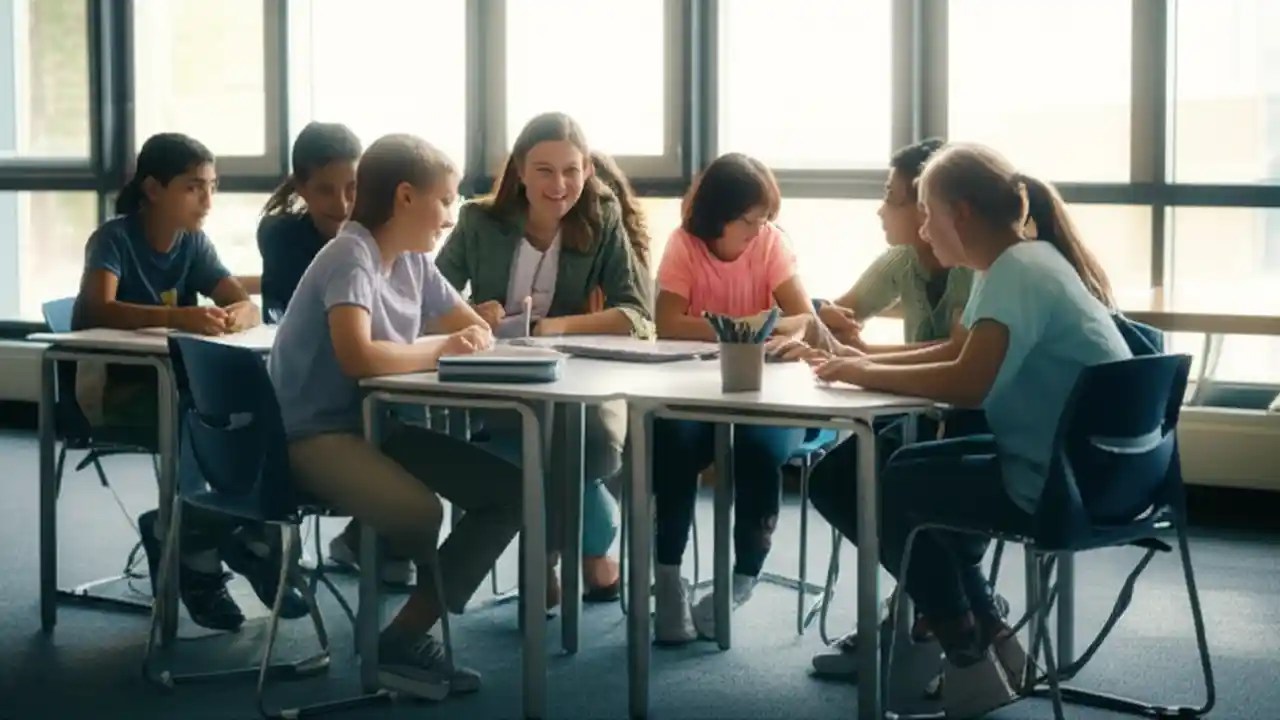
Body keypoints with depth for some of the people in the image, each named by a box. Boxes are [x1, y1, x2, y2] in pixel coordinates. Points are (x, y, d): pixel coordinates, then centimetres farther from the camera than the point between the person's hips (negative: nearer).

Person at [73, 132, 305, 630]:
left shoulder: (194, 242, 5)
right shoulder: (114, 238, -12)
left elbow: (248, 305, -3)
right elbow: (100, 310, -31)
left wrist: (239, 313, -29)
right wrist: (179, 317, -46)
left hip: (174, 381, 5)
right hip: (111, 385, -5)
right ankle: (198, 559, -17)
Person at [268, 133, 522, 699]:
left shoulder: (413, 262, 8)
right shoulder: (349, 256, -18)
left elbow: (475, 329, 17)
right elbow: (358, 356, -33)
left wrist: (473, 339, -9)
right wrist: (442, 348, -18)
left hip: (376, 423, 9)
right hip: (314, 433, -9)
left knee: (508, 491, -4)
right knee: (418, 512, -33)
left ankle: (408, 636, -2)